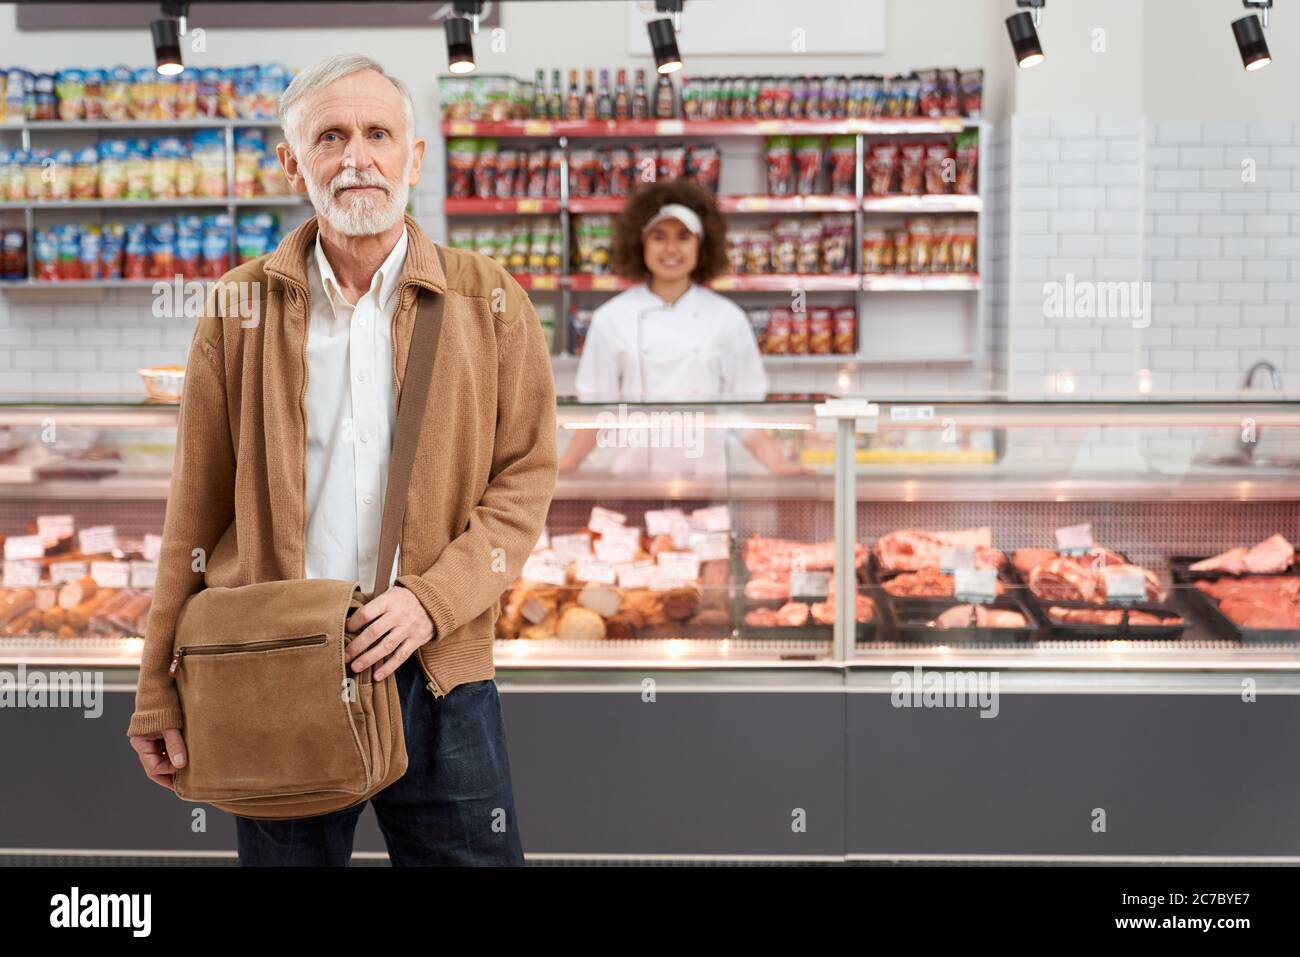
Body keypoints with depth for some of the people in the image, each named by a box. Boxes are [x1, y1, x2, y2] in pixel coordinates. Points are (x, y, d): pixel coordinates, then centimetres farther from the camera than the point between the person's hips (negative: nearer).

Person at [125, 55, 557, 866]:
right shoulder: (239, 310, 3)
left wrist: (435, 599, -14)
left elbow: (525, 479, 1)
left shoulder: (489, 303, 2)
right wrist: (160, 694, 3)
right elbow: (197, 511, 4)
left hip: (437, 674, 0)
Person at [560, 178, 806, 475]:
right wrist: (561, 470, -8)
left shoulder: (728, 319, 3)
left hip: (706, 468, 0)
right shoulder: (611, 319, 2)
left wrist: (779, 465, -8)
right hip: (636, 470, 0)